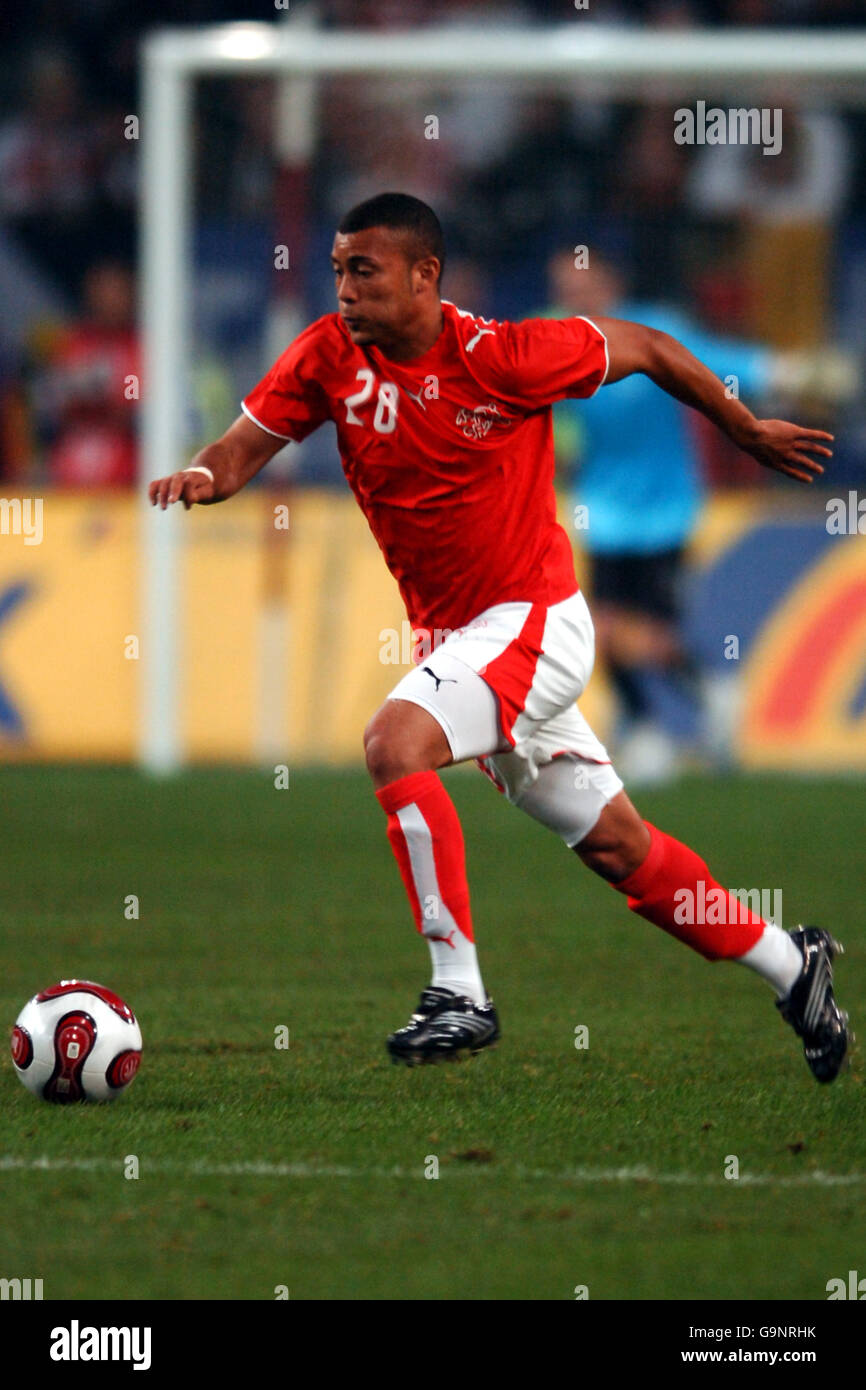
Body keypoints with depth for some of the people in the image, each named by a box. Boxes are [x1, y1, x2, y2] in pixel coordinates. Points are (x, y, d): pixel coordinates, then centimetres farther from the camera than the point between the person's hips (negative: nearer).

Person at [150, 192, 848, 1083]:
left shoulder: (502, 356, -18)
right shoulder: (330, 356, -4)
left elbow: (643, 349, -4)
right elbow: (248, 444, -4)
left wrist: (748, 432, 8)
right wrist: (204, 475, -29)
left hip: (532, 621, -6)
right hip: (448, 633, 6)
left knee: (395, 741, -29)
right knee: (617, 847, 13)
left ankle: (459, 991, -25)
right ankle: (793, 967, 29)